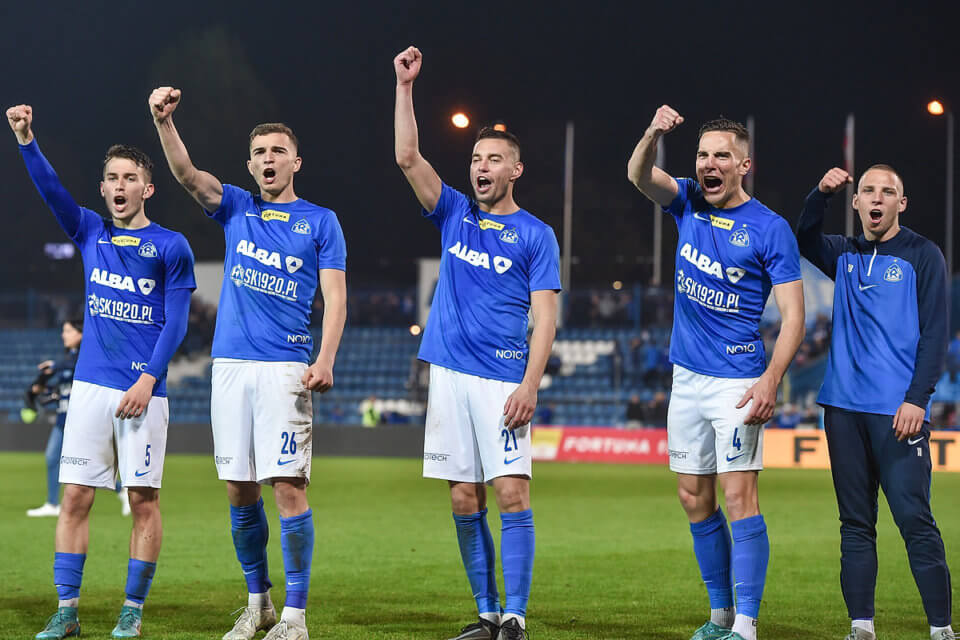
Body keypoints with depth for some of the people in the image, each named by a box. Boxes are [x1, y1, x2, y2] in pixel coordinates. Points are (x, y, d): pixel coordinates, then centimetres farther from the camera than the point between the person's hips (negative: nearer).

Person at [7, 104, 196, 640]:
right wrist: (26, 140, -19)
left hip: (143, 391, -3)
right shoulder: (91, 232, 11)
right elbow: (50, 187, -3)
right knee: (75, 496, 0)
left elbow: (175, 323, -4)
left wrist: (147, 380, -13)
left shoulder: (171, 247, 1)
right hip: (90, 385, 3)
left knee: (144, 499, -1)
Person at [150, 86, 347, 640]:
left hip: (285, 366, -4)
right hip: (231, 362, 4)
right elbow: (187, 173, -1)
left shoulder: (320, 221, 7)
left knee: (288, 485, -10)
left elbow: (335, 297, 0)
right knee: (240, 490, 6)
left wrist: (325, 360, -15)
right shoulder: (236, 208, 15)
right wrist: (164, 121, -19)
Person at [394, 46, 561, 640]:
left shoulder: (535, 235, 2)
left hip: (504, 379, -4)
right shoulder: (455, 214, 13)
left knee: (512, 492, -11)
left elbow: (545, 318, -3)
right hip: (450, 373, 4)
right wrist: (405, 85, -3)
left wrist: (530, 385, -14)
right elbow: (408, 157, 3)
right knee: (465, 500, 4)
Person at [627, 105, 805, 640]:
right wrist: (654, 134, -31)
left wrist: (771, 380, -23)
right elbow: (640, 176, -9)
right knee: (695, 500, 9)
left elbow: (793, 314, -10)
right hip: (687, 376, 6)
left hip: (738, 381, -6)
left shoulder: (770, 229, -8)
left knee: (739, 495, -12)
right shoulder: (689, 204, 7)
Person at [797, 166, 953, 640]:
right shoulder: (845, 255, 16)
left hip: (899, 410, -5)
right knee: (855, 523, 5)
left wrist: (917, 398, -12)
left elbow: (935, 334, -2)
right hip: (845, 406, 5)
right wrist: (821, 194, -11)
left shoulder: (922, 255, 3)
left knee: (914, 519, -11)